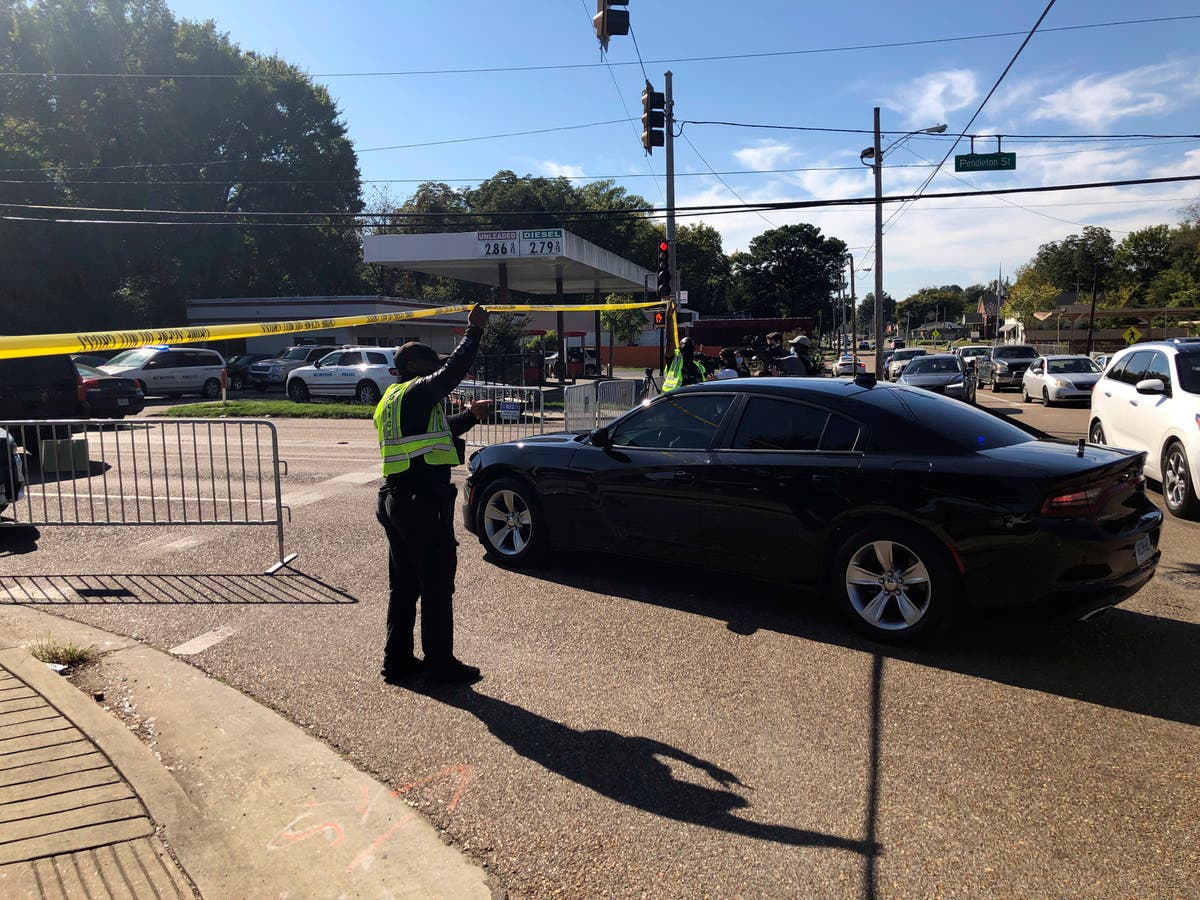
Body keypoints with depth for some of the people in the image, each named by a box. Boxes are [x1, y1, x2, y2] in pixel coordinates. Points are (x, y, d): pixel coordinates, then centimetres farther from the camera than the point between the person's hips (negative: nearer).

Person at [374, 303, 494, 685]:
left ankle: (397, 660, 23)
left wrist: (470, 416, 22)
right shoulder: (416, 392, -10)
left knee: (403, 585, 16)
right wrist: (474, 329, -9)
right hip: (424, 503, -10)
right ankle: (440, 664, 7)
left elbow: (438, 431, 28)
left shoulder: (393, 400, 20)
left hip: (395, 500, 10)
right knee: (437, 586, -1)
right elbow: (454, 369, -19)